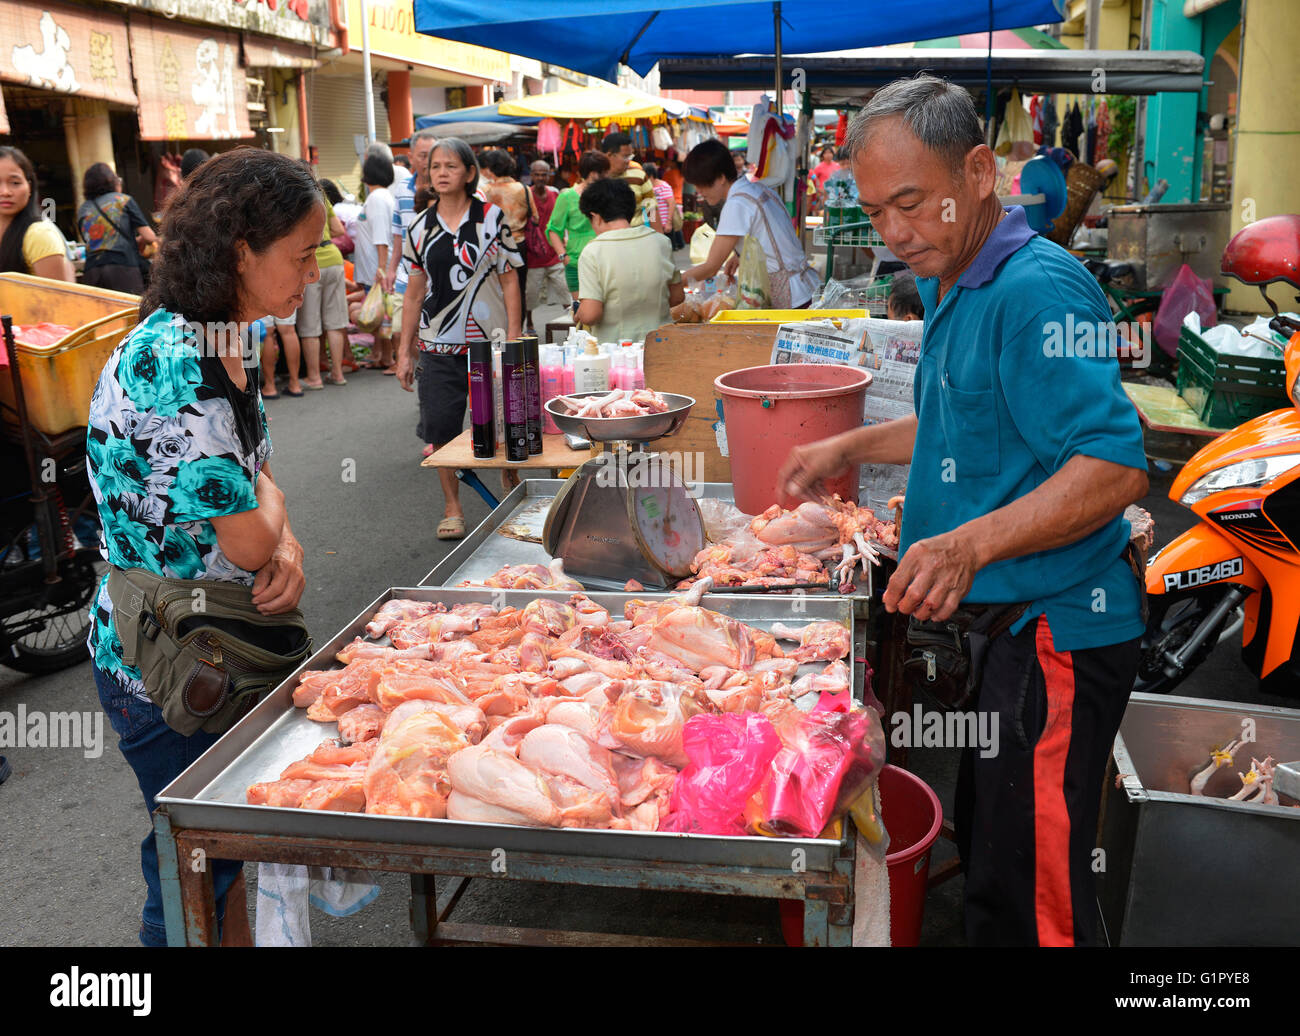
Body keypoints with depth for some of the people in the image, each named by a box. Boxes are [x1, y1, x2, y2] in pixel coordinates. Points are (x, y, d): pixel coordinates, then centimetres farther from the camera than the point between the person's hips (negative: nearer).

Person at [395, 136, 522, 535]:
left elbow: (509, 280, 1)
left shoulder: (491, 218, 2)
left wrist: (514, 337, -6)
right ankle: (452, 507, 18)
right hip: (438, 344, 2)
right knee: (440, 427, 2)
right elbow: (414, 293, 12)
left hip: (490, 340, -2)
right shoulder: (420, 228, 8)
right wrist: (404, 351, 10)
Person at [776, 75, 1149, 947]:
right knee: (983, 854, 22)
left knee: (1030, 894, 0)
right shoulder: (951, 285, 13)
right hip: (983, 618, 10)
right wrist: (854, 446, 17)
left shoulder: (1036, 289, -19)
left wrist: (973, 543, -37)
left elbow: (1116, 465, -27)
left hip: (1049, 637, -10)